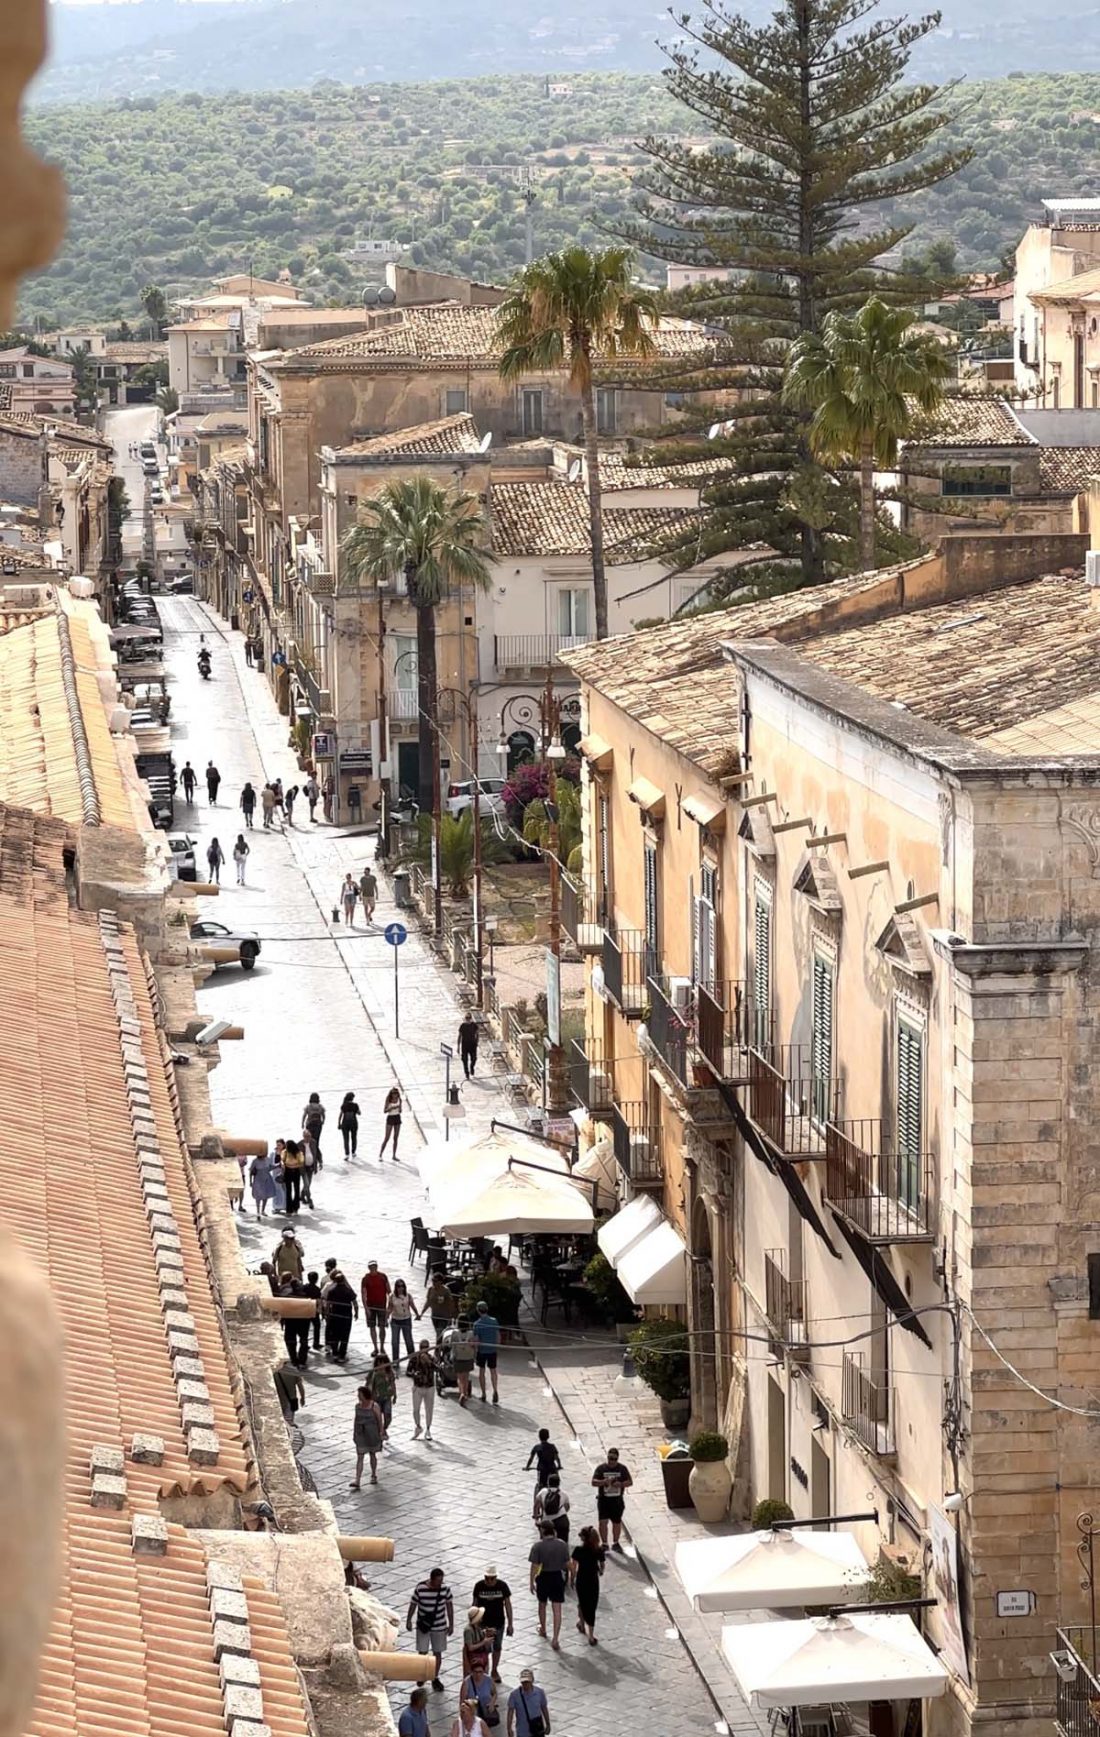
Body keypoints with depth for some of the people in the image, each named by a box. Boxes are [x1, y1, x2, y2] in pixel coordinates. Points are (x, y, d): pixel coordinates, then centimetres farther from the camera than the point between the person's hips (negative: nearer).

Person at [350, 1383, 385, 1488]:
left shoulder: (375, 1406, -14)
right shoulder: (358, 1405, 0)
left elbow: (380, 1420, -10)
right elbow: (356, 1419, 9)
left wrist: (381, 1434, -11)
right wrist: (354, 1433, 12)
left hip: (372, 1434, -3)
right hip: (361, 1434, 3)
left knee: (372, 1454, 15)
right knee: (360, 1457, -4)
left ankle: (374, 1475, 37)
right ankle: (357, 1481, -11)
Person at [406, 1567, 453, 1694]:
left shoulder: (445, 1588, -12)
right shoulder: (420, 1588, -18)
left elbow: (449, 1605, 0)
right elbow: (413, 1604, -3)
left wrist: (451, 1624, 3)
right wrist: (408, 1620, 3)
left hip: (440, 1626, 1)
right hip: (423, 1626, -1)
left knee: (437, 1653, 9)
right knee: (422, 1652, 3)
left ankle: (435, 1678, 25)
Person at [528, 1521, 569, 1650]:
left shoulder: (538, 1546, -16)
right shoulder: (562, 1544, -7)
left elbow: (534, 1566, -14)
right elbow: (567, 1564, 0)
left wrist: (532, 1582, -3)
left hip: (543, 1577, -1)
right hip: (558, 1577, 1)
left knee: (542, 1604, 24)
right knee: (557, 1610, 3)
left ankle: (543, 1630, 44)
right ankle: (556, 1640, -3)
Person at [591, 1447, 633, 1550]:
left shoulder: (622, 1468, 2)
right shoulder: (601, 1468, -3)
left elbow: (630, 1482, 3)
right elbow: (593, 1482, -7)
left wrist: (621, 1484, -17)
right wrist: (603, 1482, -27)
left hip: (617, 1500, 2)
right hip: (604, 1499, -2)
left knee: (617, 1522, 11)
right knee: (603, 1522, -10)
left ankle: (615, 1543, 26)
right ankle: (604, 1544, 1)